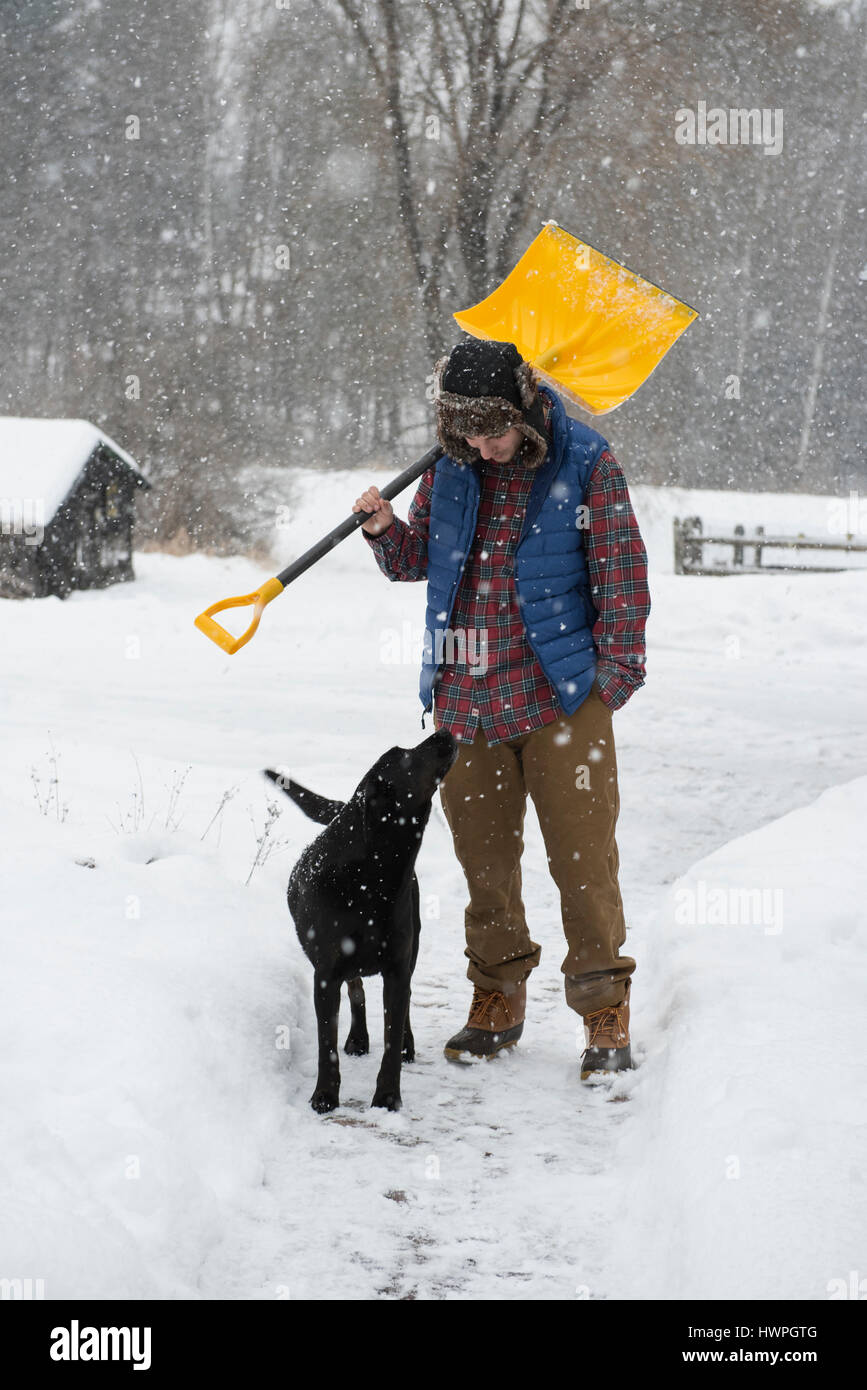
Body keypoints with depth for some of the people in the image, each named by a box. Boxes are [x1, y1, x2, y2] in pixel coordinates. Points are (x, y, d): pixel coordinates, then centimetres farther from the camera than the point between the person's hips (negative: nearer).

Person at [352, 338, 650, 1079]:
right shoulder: (450, 469, 7)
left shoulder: (586, 464, -5)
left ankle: (606, 1014, 4)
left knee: (582, 856, -4)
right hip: (466, 695, 4)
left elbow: (622, 572, -2)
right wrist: (385, 530, -4)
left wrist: (616, 669, -6)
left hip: (560, 695, -4)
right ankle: (497, 1000, 24)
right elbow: (416, 560, 17)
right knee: (484, 854, 10)